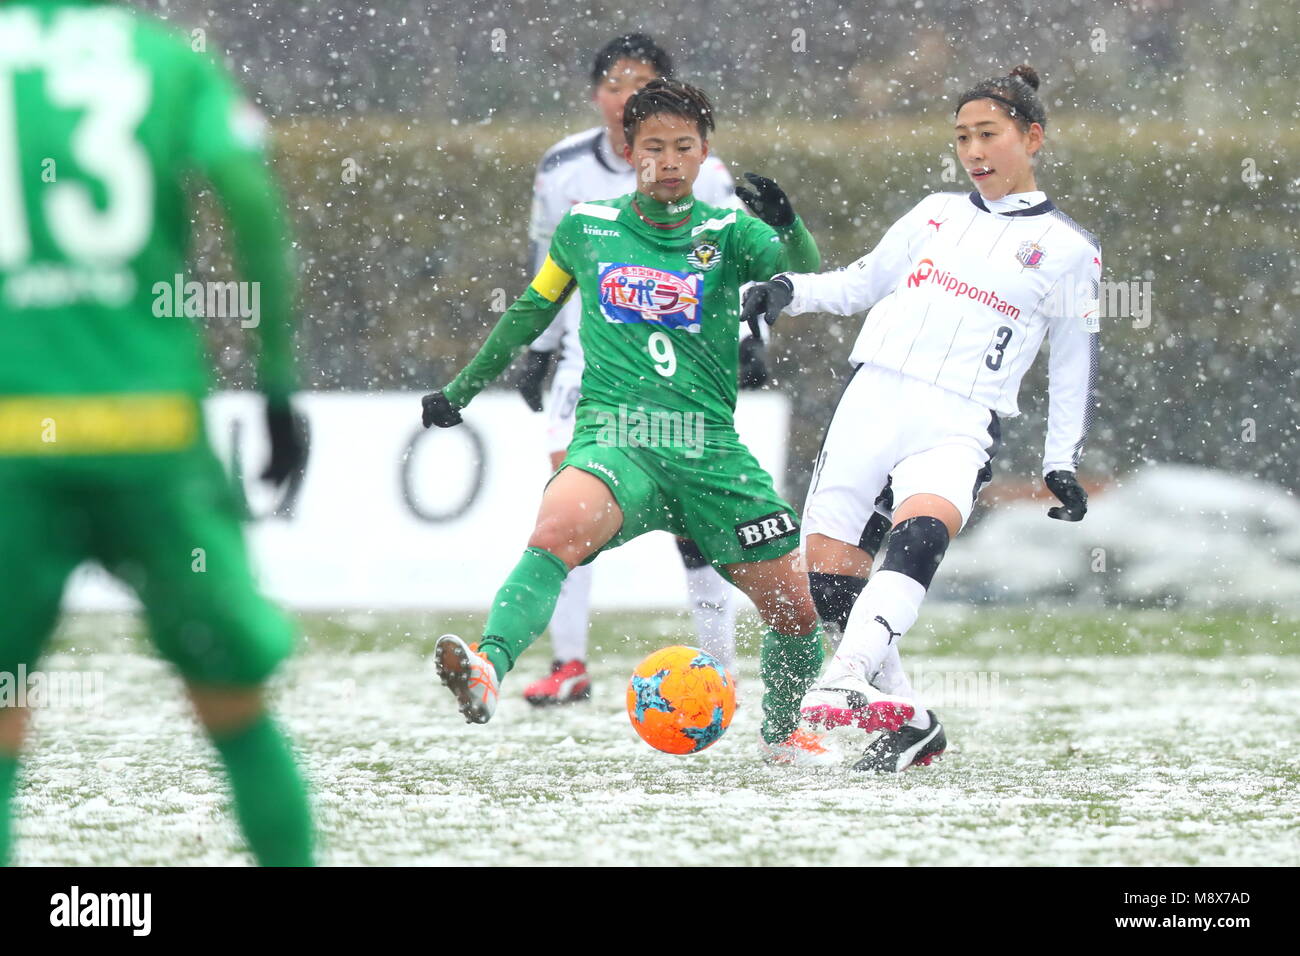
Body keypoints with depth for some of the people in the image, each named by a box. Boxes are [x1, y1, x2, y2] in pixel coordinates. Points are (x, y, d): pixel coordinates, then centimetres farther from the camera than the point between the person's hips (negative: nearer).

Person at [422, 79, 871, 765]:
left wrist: (790, 225, -33)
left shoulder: (725, 232, 7)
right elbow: (532, 310, 25)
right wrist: (461, 391, 26)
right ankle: (488, 669, -52)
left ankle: (783, 731, 31)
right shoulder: (586, 228, 11)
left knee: (794, 607, 3)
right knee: (559, 526, -36)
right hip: (615, 438, -2)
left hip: (710, 448, 2)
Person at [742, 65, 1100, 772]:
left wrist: (1062, 463, 7)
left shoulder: (1068, 249, 9)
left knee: (918, 536, -35)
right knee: (828, 576, -7)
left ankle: (846, 681, -50)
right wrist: (792, 290, 7)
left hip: (958, 427, -4)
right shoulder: (937, 214, 19)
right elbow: (862, 283, 25)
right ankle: (908, 723, 5)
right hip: (872, 401, 4)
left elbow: (1074, 366, 14)